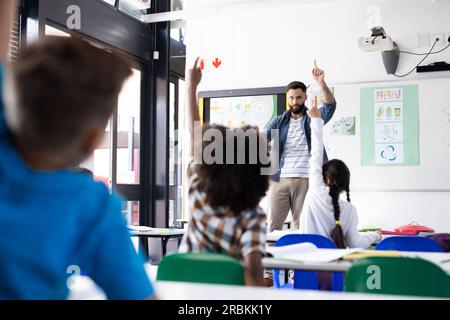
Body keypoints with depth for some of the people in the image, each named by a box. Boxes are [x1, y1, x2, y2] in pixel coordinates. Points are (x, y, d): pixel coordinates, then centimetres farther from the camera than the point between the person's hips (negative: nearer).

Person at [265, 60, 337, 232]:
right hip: (280, 179, 2)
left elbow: (330, 105, -11)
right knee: (273, 225, 2)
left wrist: (321, 82, -26)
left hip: (305, 180, -1)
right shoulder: (279, 121, 12)